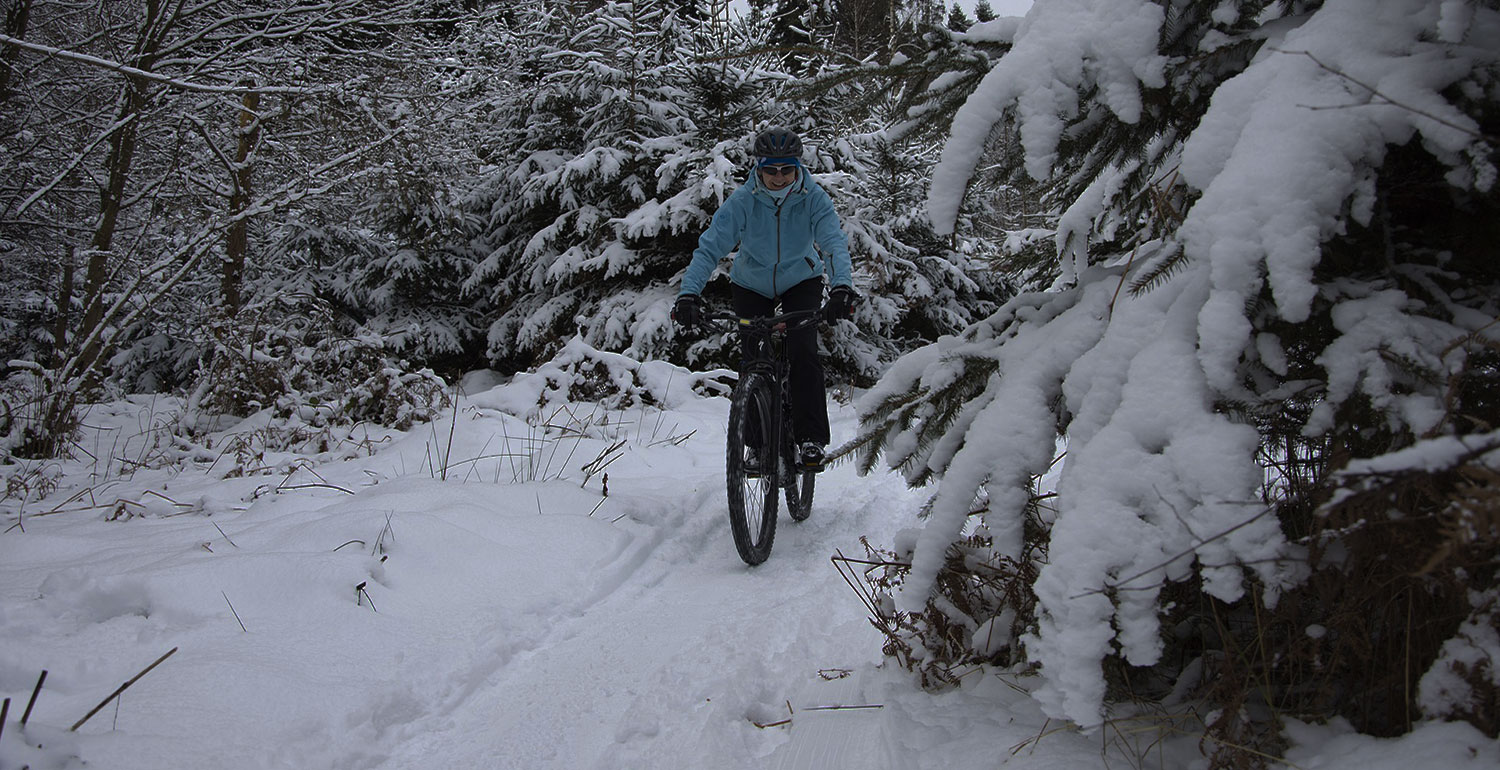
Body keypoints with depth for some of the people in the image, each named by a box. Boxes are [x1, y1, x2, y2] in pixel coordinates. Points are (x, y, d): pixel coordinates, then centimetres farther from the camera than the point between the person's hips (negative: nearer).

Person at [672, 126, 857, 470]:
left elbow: (835, 243, -35)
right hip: (751, 285, 1)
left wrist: (842, 288, -54)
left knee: (803, 351, -20)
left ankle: (811, 439, -11)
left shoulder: (814, 198, -23)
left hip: (801, 282, -1)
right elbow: (709, 247, -30)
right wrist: (689, 294, -45)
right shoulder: (742, 201, -24)